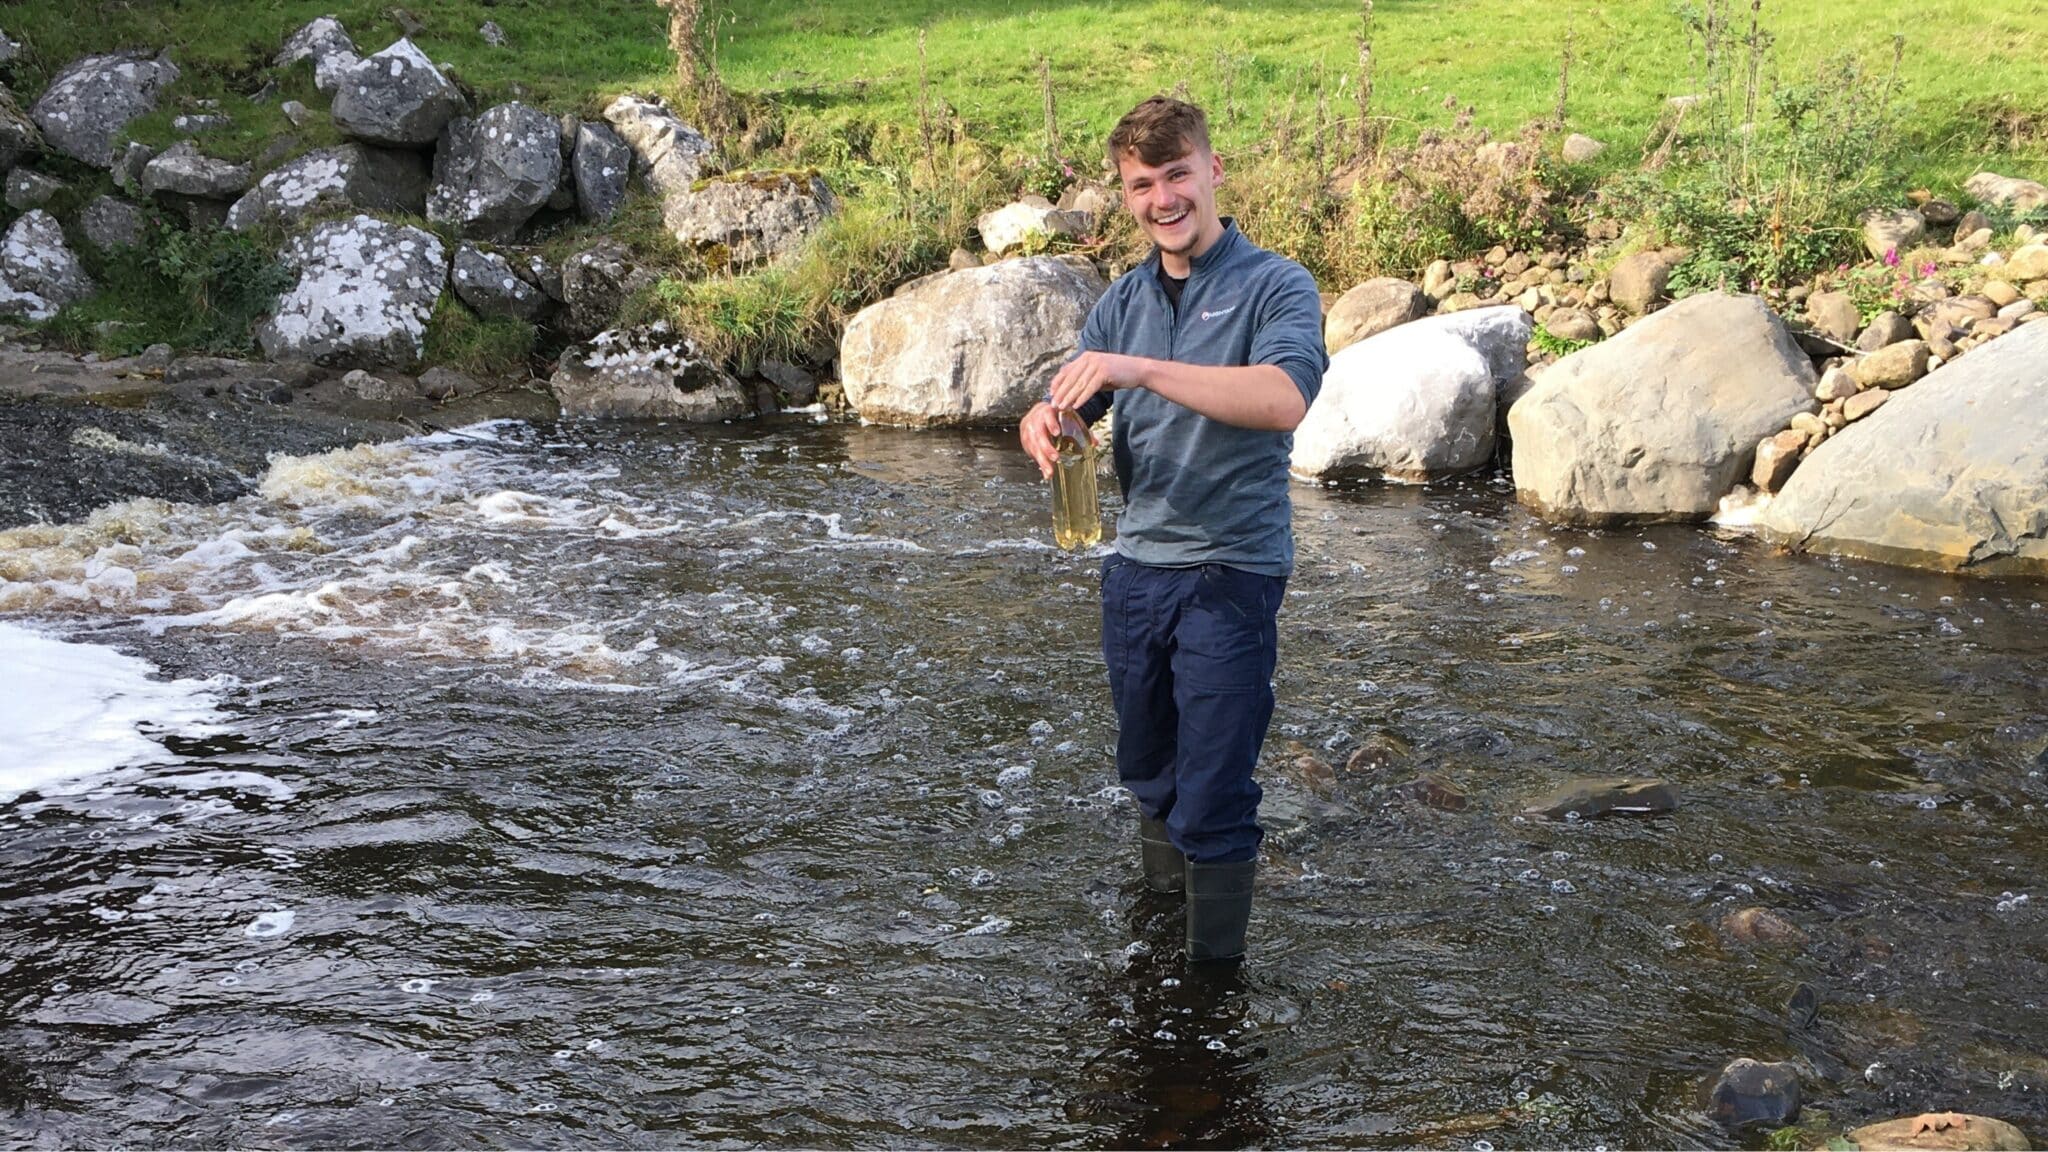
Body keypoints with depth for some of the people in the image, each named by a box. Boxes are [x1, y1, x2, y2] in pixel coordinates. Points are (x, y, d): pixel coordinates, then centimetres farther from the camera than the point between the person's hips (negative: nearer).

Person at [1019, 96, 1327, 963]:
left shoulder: (1274, 287, -8)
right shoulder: (1123, 300, 11)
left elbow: (1285, 400, -26)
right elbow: (1069, 411, 7)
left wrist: (1141, 370, -34)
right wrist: (1044, 425, -19)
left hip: (1232, 573, -6)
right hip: (1136, 566, 6)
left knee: (1213, 805, -4)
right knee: (1148, 774, 19)